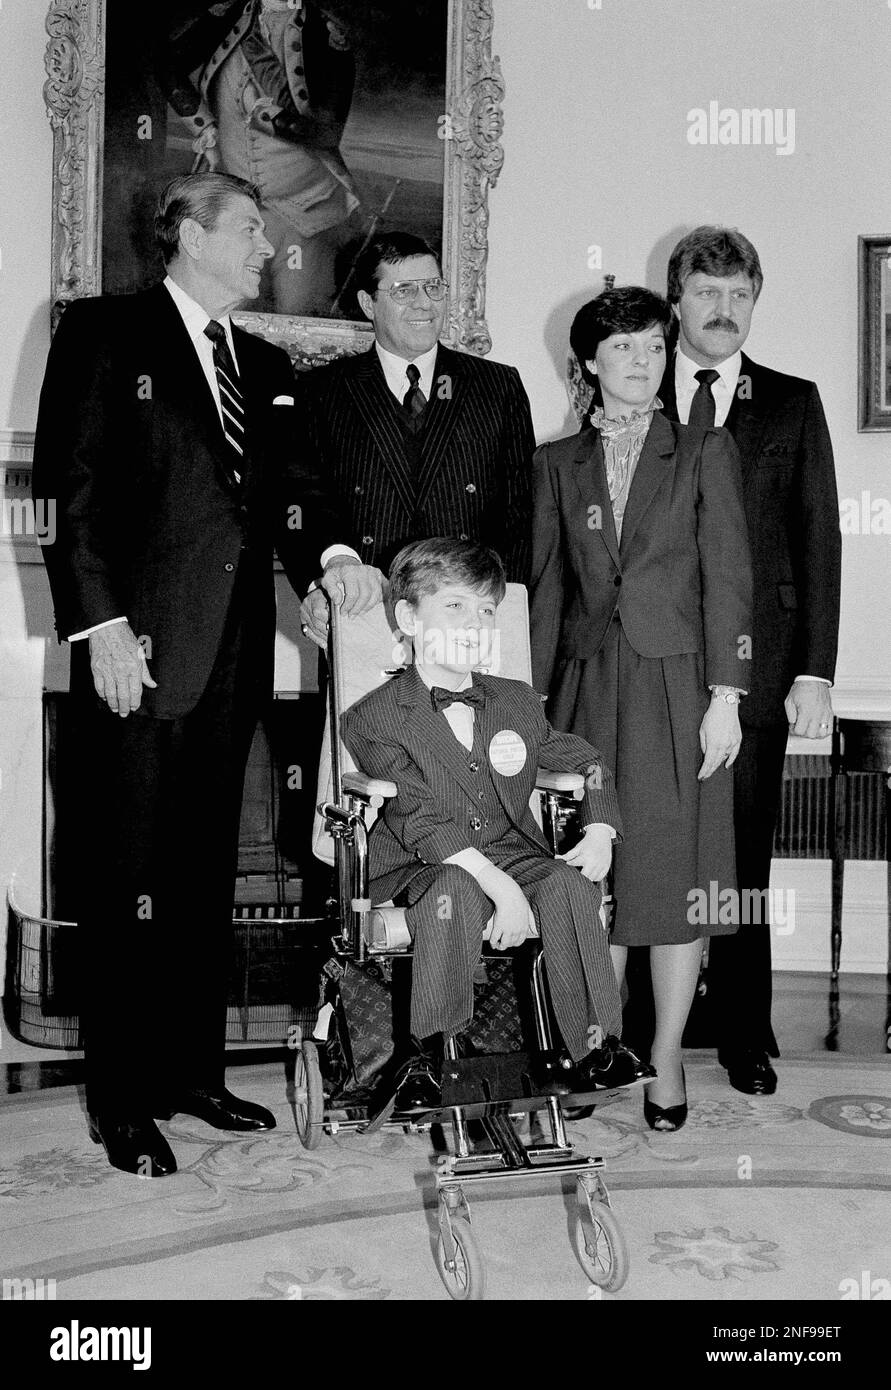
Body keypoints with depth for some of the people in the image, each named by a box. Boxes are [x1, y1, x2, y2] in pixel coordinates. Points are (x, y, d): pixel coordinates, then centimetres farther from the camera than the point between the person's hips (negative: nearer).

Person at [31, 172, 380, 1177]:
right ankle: (122, 1099, 11)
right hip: (140, 646, -6)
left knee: (207, 871, 12)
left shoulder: (265, 366, 18)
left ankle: (193, 1070, 24)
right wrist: (100, 624, -15)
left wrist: (329, 553, -9)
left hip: (236, 649, 6)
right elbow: (71, 485, -7)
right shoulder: (106, 335, 0)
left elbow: (289, 487, 12)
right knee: (128, 876, 0)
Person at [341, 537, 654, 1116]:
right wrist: (496, 884, -28)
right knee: (453, 894, -36)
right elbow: (421, 820, -16)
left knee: (570, 883, -27)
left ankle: (596, 1047, -19)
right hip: (422, 868, -4)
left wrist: (600, 833, -1)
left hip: (514, 852, 4)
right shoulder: (374, 717, -6)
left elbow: (587, 762, 21)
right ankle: (426, 1053, -18)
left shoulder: (518, 702, 11)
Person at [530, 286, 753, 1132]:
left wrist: (724, 697, -7)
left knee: (675, 871, 1)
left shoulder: (706, 453, 5)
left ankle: (666, 1060, 13)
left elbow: (727, 578, 0)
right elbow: (547, 585, 10)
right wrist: (538, 699, 5)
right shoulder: (557, 463, 11)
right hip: (588, 685, 2)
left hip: (676, 685, -2)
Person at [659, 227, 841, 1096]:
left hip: (754, 669, 0)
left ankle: (745, 1037, 16)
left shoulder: (793, 405, 11)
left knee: (742, 858, 4)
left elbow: (818, 542, 6)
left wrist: (814, 671, -2)